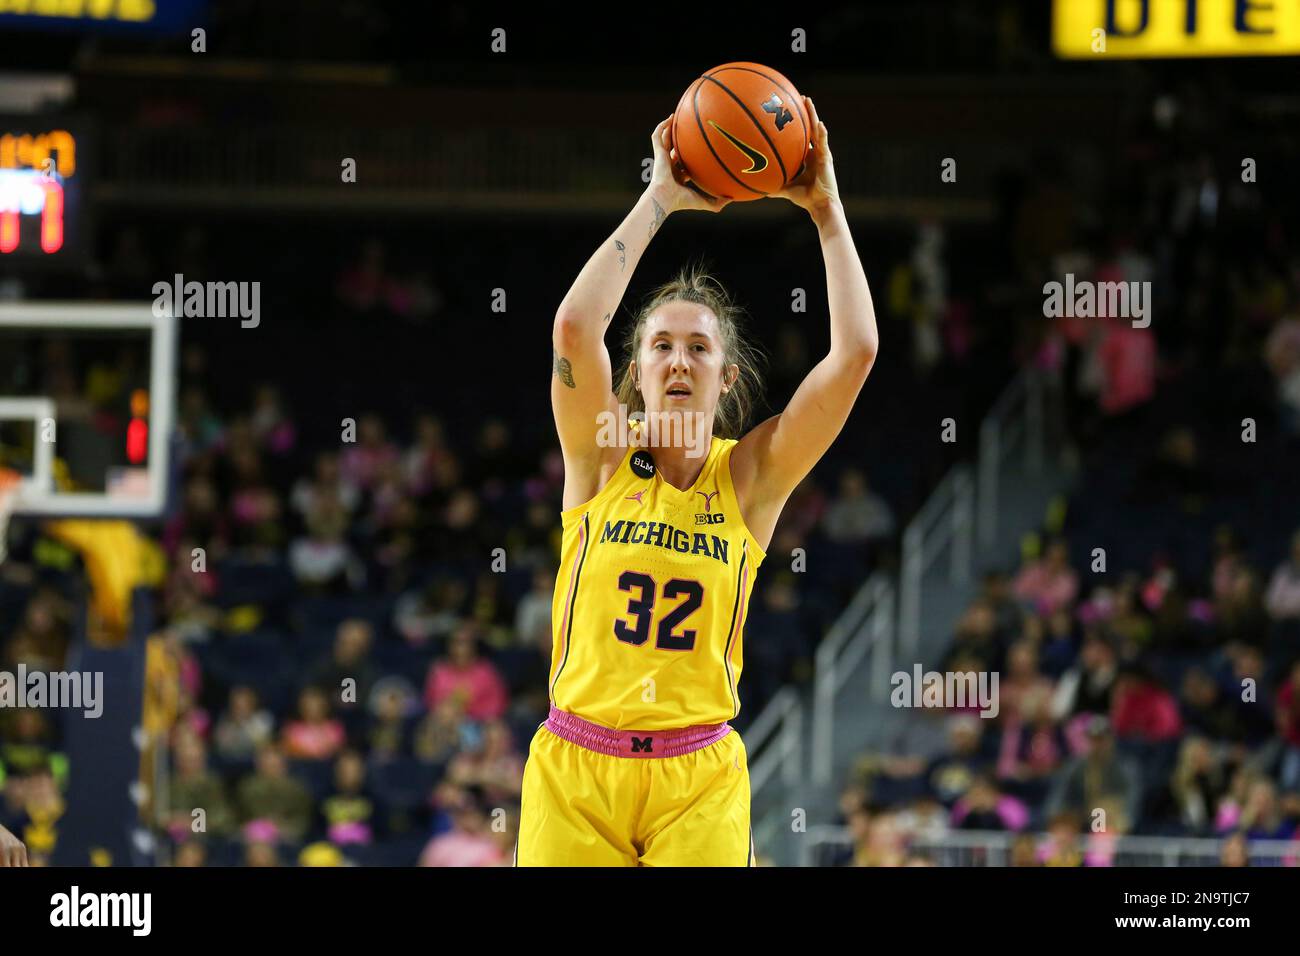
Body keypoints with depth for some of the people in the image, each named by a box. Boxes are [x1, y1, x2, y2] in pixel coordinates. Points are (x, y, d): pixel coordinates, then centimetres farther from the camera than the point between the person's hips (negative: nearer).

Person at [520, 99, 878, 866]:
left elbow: (855, 352, -6)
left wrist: (826, 210, -2)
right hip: (574, 773, 0)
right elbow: (575, 326, -14)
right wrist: (661, 200, -9)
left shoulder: (750, 478, 3)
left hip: (699, 782, 0)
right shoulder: (601, 459, 2)